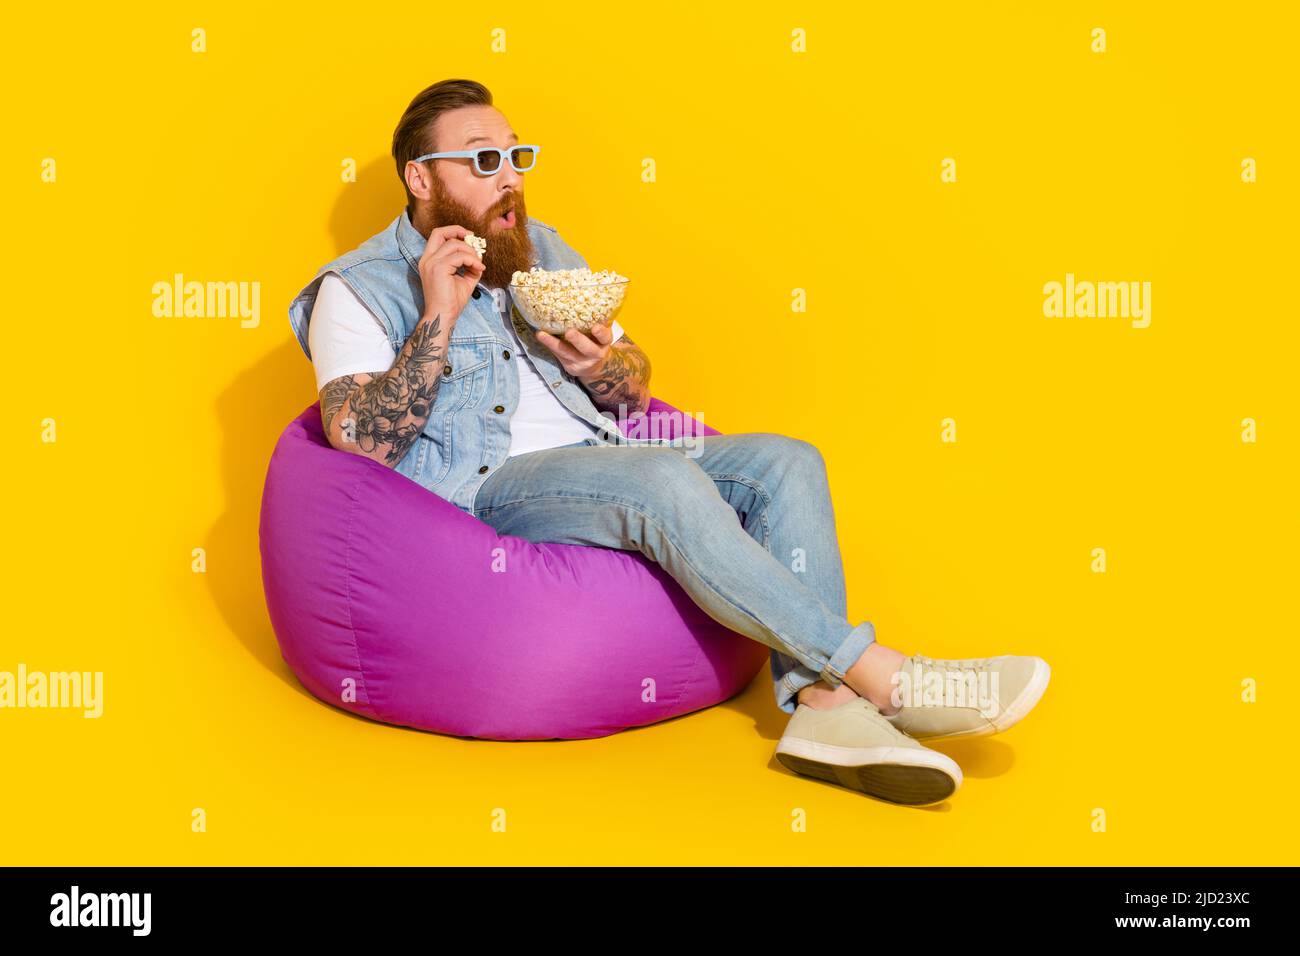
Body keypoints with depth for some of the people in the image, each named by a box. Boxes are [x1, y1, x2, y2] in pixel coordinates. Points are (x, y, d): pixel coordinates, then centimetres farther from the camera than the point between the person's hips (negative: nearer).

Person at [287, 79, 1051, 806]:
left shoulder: (542, 249, 22)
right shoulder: (359, 289, 3)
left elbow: (636, 384, 21)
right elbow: (360, 446, -12)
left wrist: (602, 367, -3)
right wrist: (439, 318, -15)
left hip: (603, 460, 7)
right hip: (486, 487, -7)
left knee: (786, 461, -14)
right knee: (666, 480, -33)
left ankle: (822, 703, -28)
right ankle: (883, 678, -30)